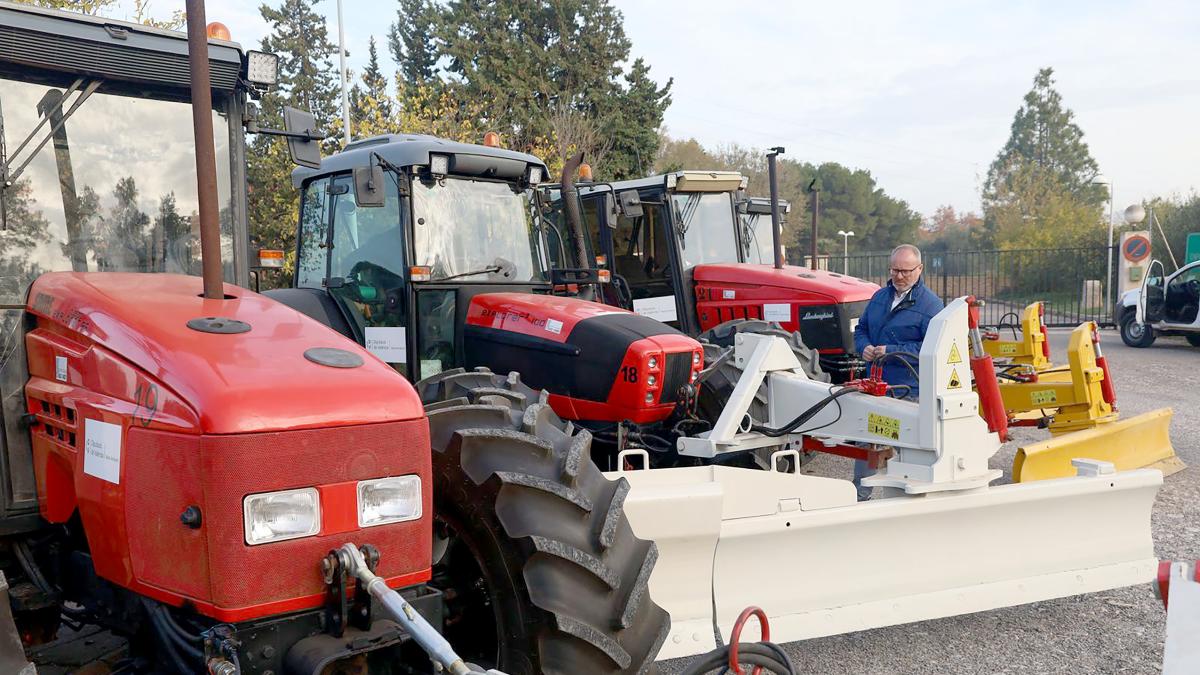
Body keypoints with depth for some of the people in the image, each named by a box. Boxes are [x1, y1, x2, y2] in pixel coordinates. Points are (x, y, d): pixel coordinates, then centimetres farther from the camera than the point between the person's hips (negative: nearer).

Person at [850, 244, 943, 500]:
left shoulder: (930, 304, -9)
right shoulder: (880, 296, 12)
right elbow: (861, 329, 20)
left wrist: (891, 352, -21)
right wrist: (864, 347, -3)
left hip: (909, 391, -7)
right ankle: (859, 496, 28)